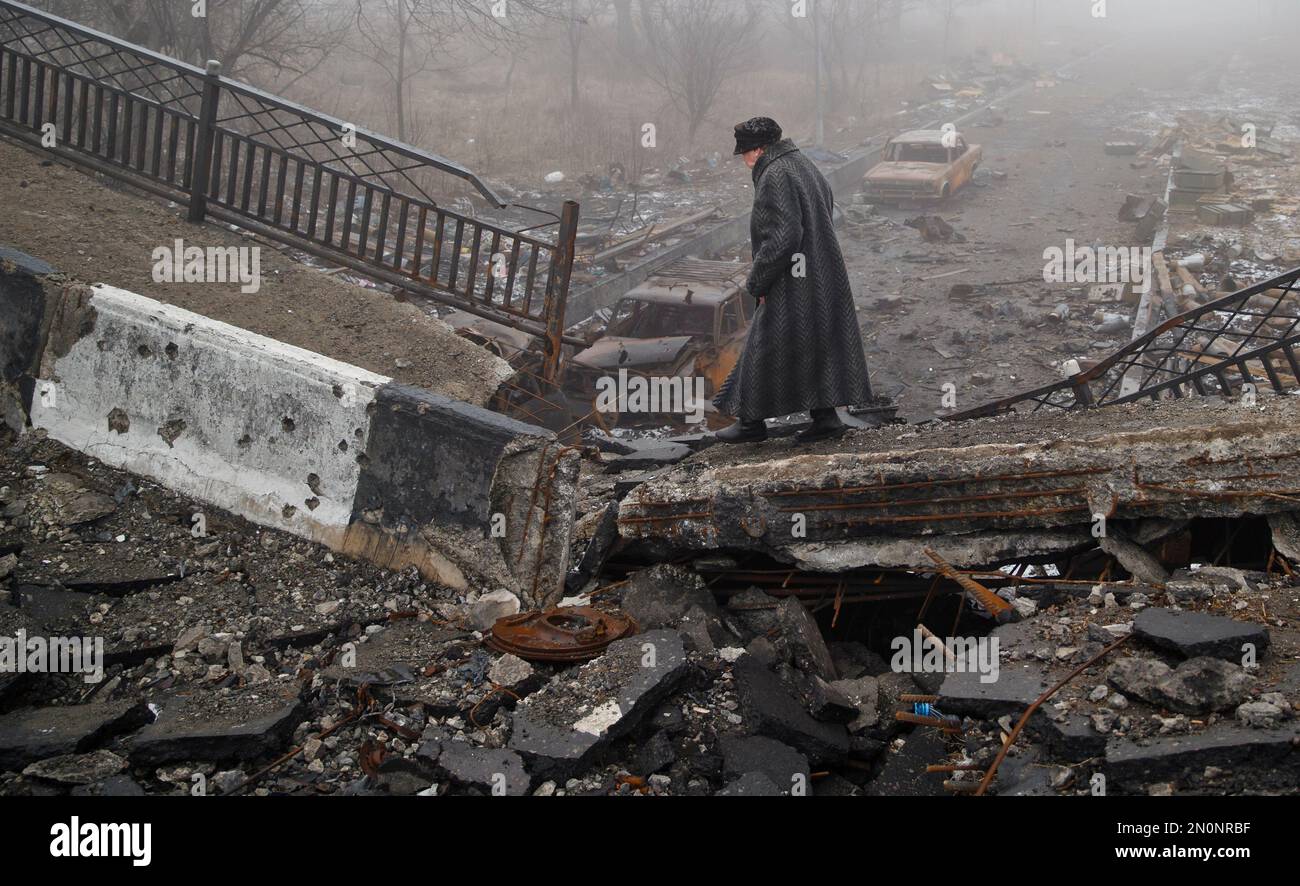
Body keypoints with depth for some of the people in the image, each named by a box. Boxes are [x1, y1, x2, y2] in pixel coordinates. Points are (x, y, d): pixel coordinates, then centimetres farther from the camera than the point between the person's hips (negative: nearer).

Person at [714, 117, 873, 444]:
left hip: (791, 282, -9)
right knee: (818, 344, 14)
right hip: (822, 278, 9)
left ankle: (752, 421, 13)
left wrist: (758, 281, -16)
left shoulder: (775, 177, -17)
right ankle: (826, 416, 14)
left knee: (765, 349, 3)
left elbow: (781, 236, -25)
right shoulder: (804, 166, 12)